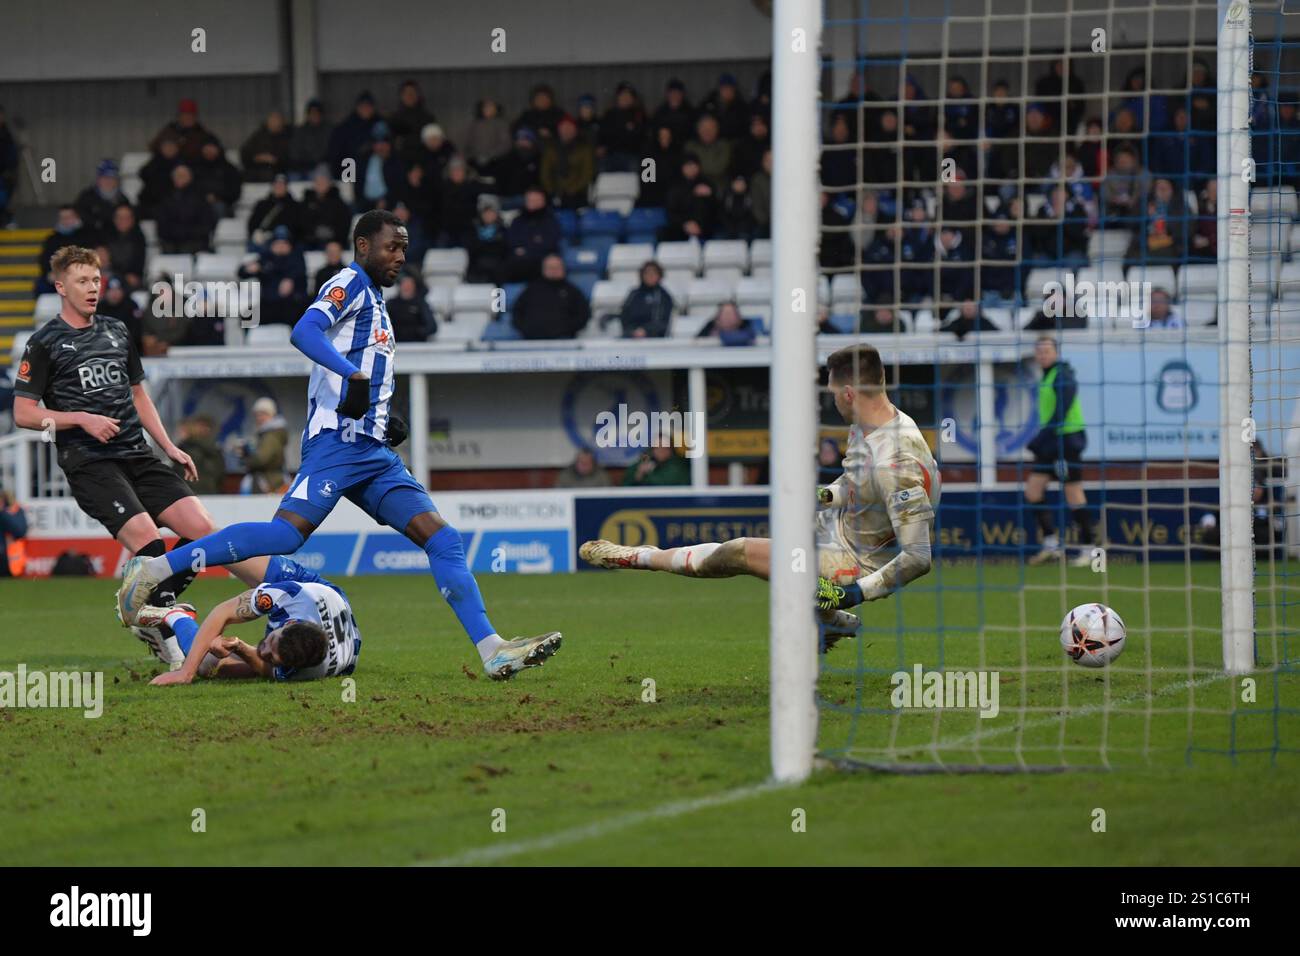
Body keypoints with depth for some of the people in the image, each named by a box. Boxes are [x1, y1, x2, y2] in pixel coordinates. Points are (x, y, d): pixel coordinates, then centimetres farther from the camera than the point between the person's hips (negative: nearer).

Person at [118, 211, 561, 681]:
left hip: (374, 450, 9)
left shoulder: (374, 301, 27)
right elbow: (305, 332, -21)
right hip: (337, 443, -9)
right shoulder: (350, 284, -1)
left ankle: (492, 650, -6)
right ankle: (152, 568, -17)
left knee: (442, 540, -1)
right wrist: (354, 375, -31)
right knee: (287, 533, -23)